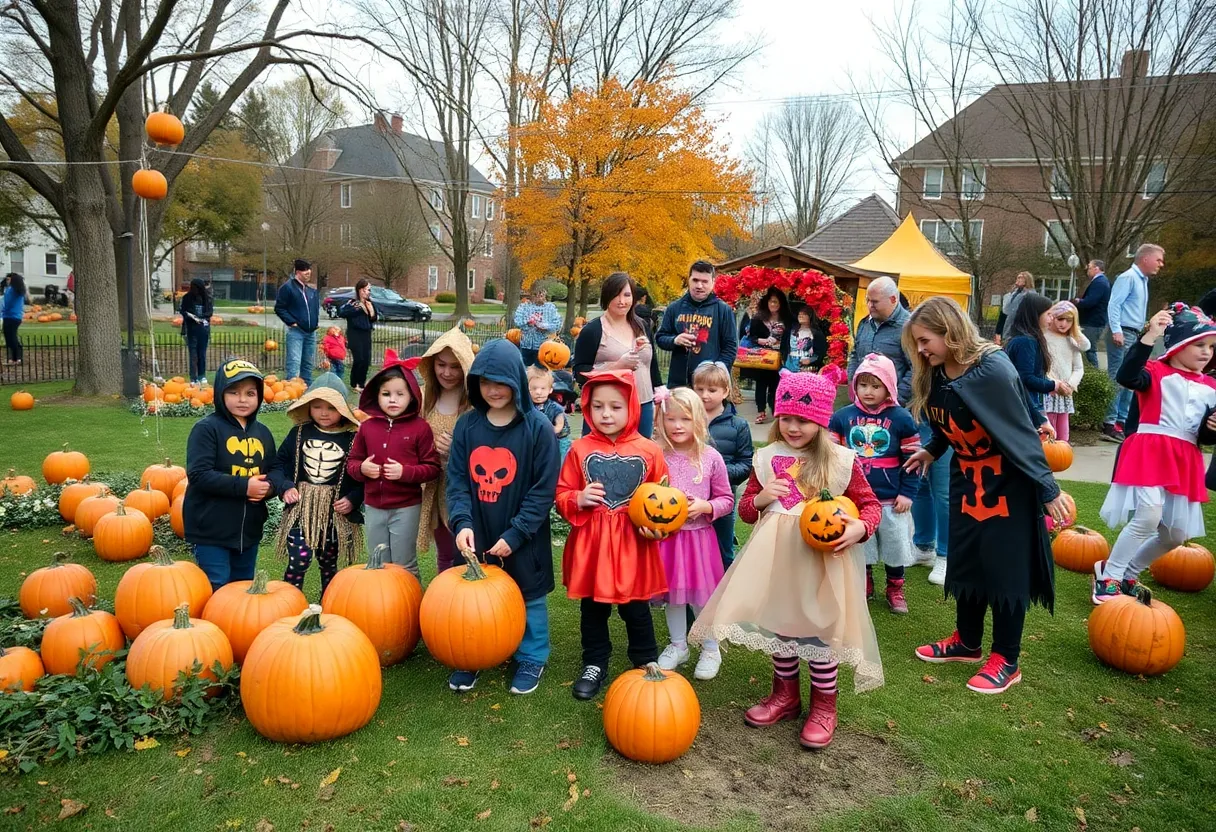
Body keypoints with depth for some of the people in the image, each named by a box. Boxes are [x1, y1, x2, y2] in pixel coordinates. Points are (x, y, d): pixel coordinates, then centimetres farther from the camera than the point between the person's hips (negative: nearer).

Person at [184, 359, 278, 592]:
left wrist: (268, 488, -9)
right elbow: (199, 475, -19)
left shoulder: (263, 432, 9)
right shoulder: (206, 428, -11)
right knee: (216, 590, -2)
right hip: (211, 529, -6)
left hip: (249, 528, 6)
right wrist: (244, 486, -23)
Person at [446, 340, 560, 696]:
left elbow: (544, 490, -12)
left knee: (528, 597, 12)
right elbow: (457, 480, -1)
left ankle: (532, 658, 34)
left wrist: (515, 534, -16)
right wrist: (462, 522, -17)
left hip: (522, 538, -3)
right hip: (477, 534, 3)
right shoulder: (467, 424, -2)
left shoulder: (538, 427, -13)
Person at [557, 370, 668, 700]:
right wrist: (578, 500, -18)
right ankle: (594, 665, 35)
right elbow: (562, 495, 2)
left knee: (635, 609, 12)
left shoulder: (649, 451, -5)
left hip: (633, 545, -1)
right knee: (592, 609, 16)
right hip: (590, 545, 1)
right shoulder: (580, 449, -4)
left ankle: (647, 664, 33)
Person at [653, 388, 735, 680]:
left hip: (699, 536, -1)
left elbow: (727, 500, 1)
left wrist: (705, 507, -16)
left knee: (701, 597, 7)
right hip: (666, 536, 2)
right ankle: (678, 646, 36)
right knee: (673, 593, 15)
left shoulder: (711, 457, -6)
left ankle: (710, 650, 29)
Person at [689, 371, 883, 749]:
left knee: (819, 628, 5)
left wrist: (860, 527, -20)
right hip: (777, 558, 3)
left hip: (823, 559, -3)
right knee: (778, 623, 15)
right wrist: (760, 499, -13)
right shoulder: (767, 458, 2)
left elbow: (870, 504, 1)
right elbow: (745, 511, 9)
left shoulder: (841, 461, -6)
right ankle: (786, 694, 37)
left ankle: (823, 704, 26)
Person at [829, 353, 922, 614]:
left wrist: (907, 493, -7)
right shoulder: (842, 417, -3)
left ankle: (895, 590, 32)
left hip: (891, 500, -1)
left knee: (895, 544, 12)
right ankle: (864, 587, 34)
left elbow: (912, 459, -2)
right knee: (858, 545, 14)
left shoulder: (901, 419, -5)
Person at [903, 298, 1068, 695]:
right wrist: (930, 451, 9)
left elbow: (1022, 433, -22)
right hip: (966, 479, 8)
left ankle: (1006, 660, 15)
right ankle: (967, 642, 31)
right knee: (964, 561, 14)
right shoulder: (933, 375, -3)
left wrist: (1048, 490, -18)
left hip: (1007, 483, -7)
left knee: (1005, 568, 1)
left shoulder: (992, 369, -25)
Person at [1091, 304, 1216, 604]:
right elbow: (1127, 376, -26)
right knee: (1149, 517, -22)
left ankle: (1126, 572, 28)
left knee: (1177, 534, 9)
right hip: (1150, 452, -7)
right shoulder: (1157, 372, -3)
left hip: (1186, 460, 7)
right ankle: (1108, 578, -5)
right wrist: (1149, 337, -32)